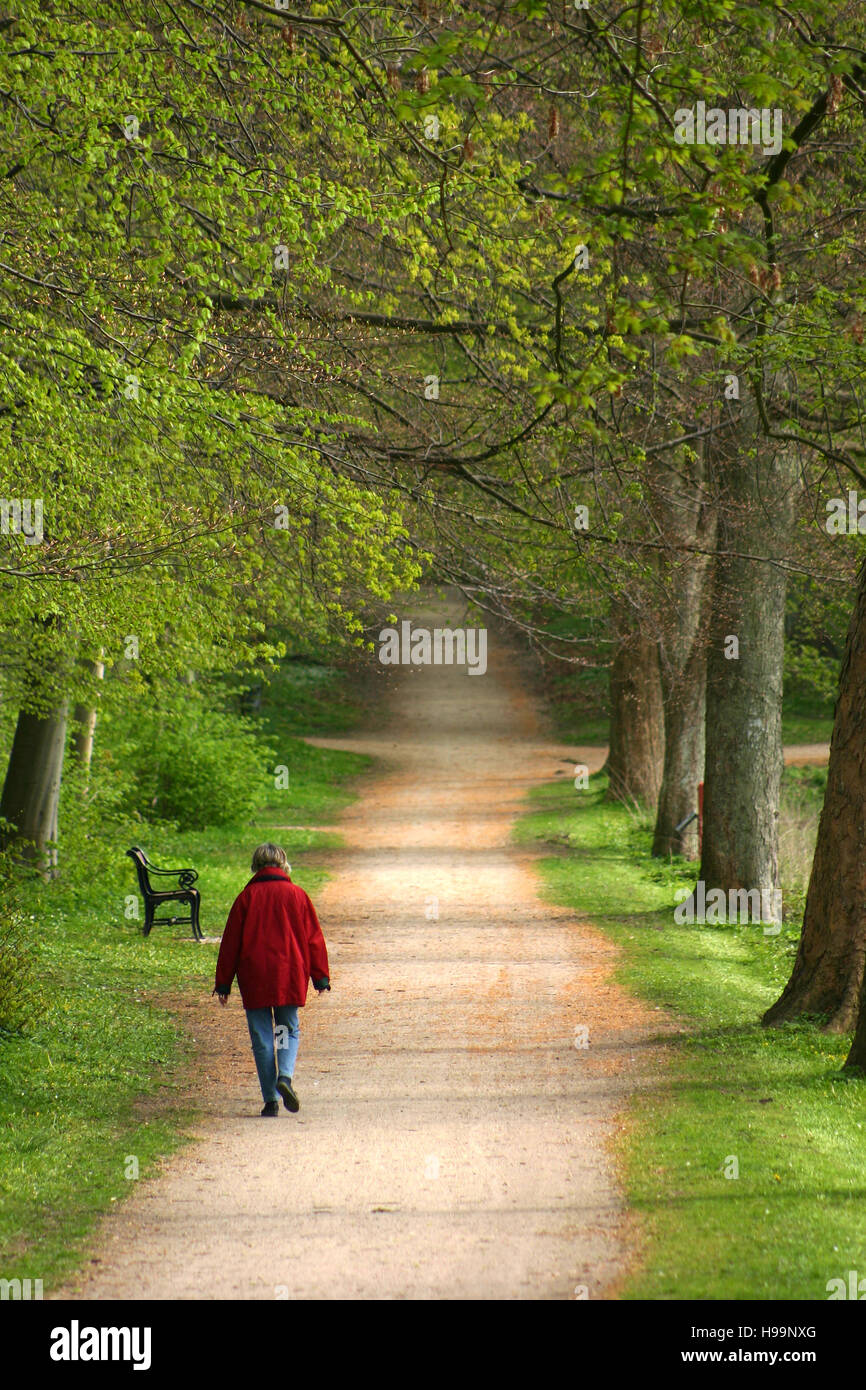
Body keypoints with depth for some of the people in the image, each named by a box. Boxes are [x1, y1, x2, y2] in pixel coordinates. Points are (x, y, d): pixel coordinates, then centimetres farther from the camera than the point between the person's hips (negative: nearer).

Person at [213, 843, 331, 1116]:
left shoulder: (246, 898, -1)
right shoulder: (297, 895, 1)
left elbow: (230, 942, 2)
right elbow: (314, 938, 4)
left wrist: (223, 983, 8)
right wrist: (321, 976, 12)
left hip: (254, 979, -1)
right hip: (289, 978, 1)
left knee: (262, 1038, 5)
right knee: (289, 1030, 14)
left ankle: (270, 1099, 2)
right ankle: (285, 1076, -13)